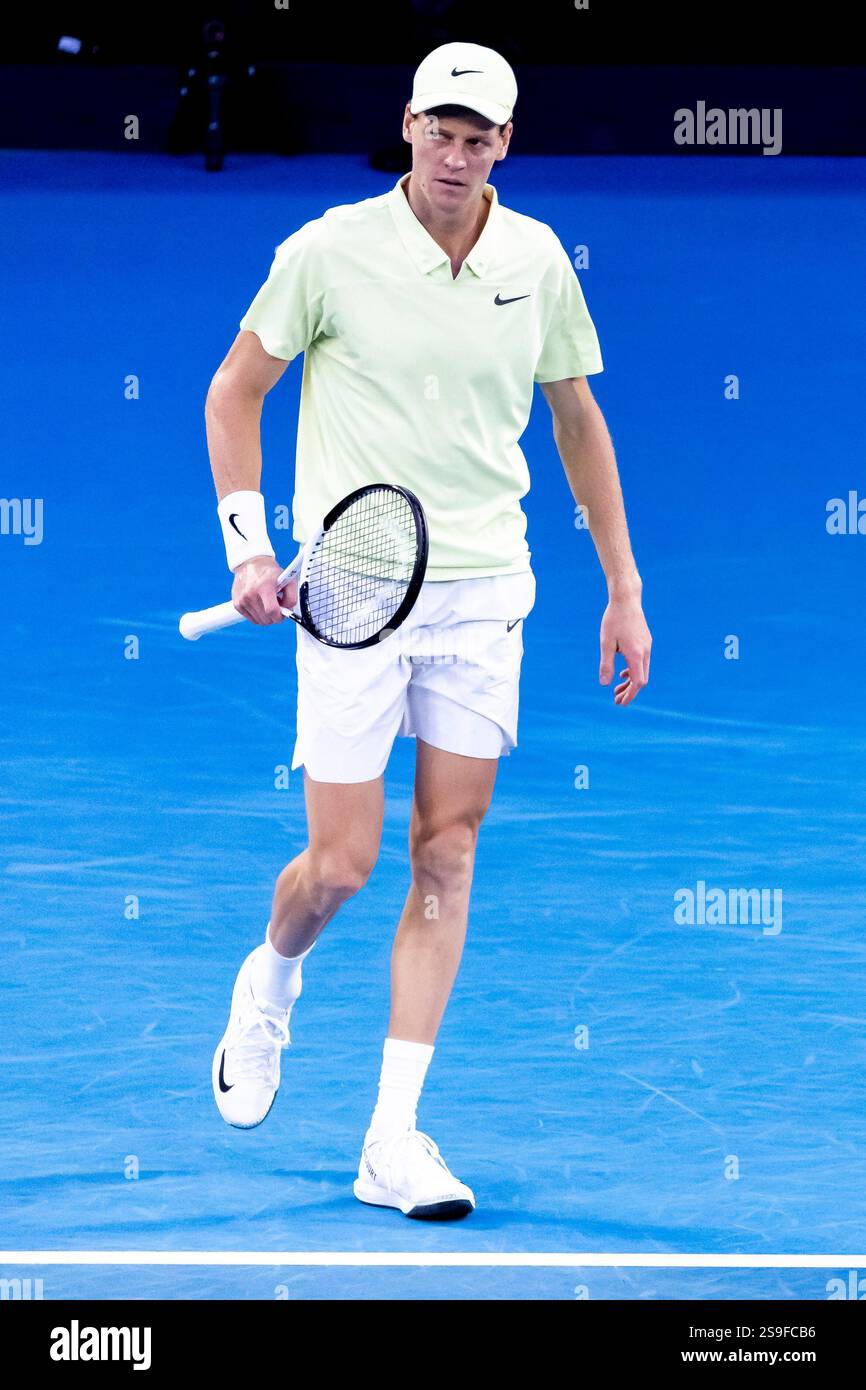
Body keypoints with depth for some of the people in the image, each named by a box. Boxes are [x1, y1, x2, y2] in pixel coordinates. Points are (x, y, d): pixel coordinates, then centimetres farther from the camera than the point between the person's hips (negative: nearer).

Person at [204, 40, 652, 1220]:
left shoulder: (537, 260, 3)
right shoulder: (330, 251, -6)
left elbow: (578, 421, 14)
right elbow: (234, 391, 3)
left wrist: (624, 590, 13)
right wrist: (249, 543, -7)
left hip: (485, 590, 3)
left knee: (446, 855, 0)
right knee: (340, 865, -4)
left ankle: (393, 1140, 5)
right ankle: (270, 983, 33)